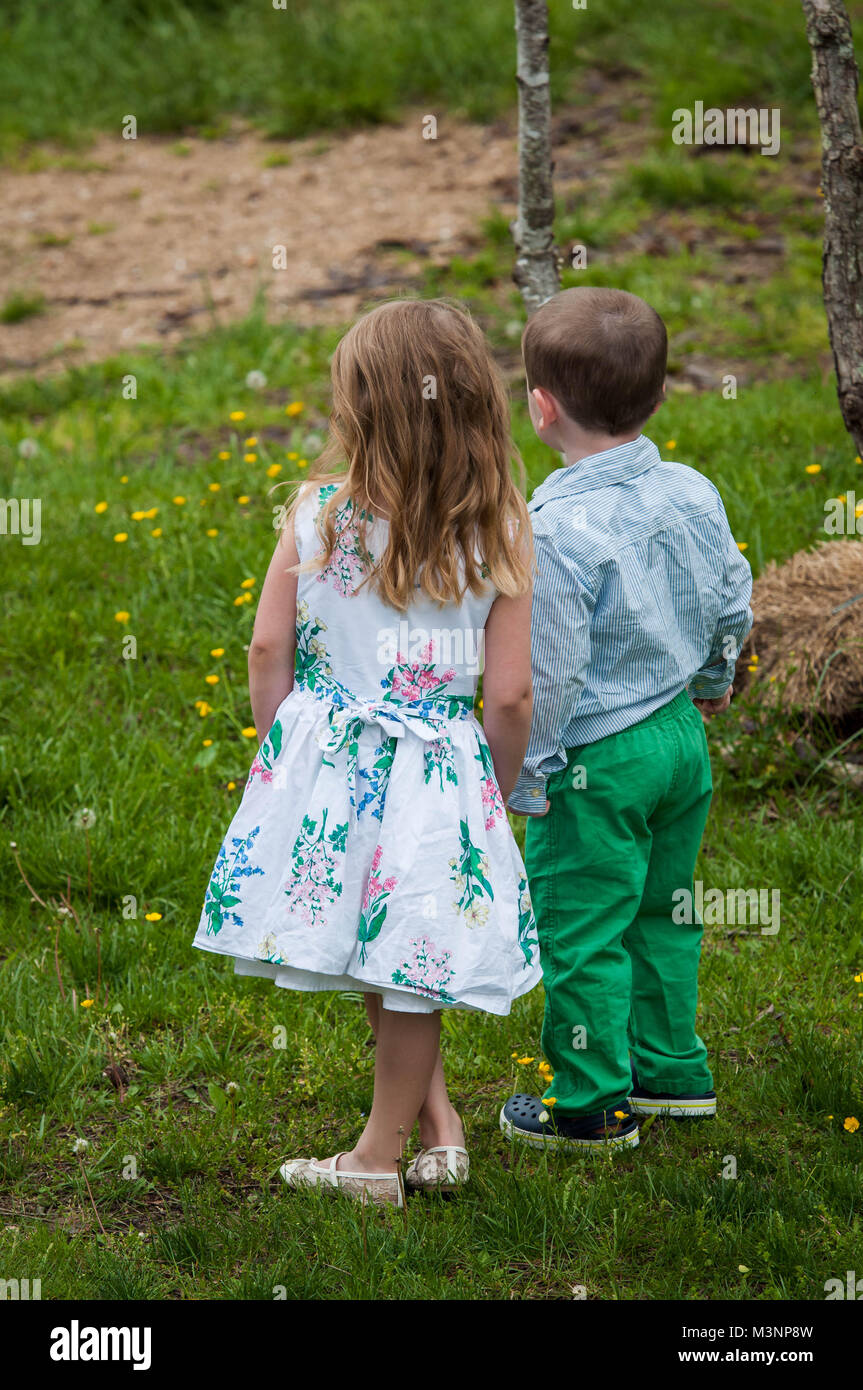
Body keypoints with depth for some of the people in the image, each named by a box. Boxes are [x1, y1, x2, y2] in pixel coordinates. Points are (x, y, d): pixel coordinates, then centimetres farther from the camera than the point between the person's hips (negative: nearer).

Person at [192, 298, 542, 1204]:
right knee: (412, 963, 14)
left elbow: (268, 648, -3)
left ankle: (438, 1122, 19)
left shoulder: (319, 510, -9)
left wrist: (282, 750, 13)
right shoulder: (499, 535, -10)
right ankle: (383, 1153, 26)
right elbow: (509, 695, -8)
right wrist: (495, 796, 8)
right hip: (438, 777, 0)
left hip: (322, 763, 0)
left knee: (385, 965, 18)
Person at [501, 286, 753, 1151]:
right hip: (682, 736, 8)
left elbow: (548, 673, -23)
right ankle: (671, 1070, 36)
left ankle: (595, 1104, 19)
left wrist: (524, 776, -10)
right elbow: (733, 603, 11)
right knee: (663, 911, 23)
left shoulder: (553, 533, -26)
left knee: (581, 933, 7)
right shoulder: (693, 495, -4)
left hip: (598, 763, -8)